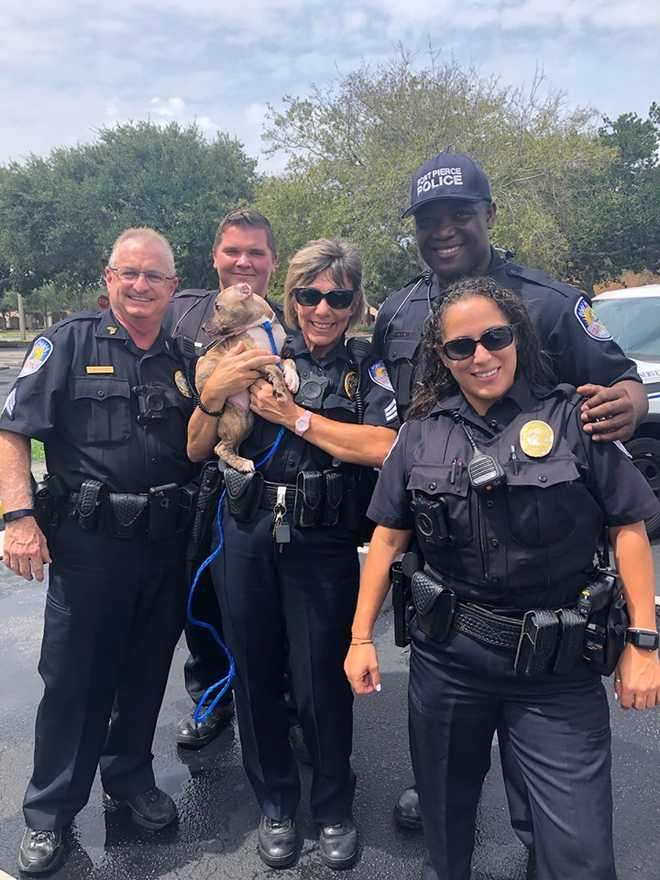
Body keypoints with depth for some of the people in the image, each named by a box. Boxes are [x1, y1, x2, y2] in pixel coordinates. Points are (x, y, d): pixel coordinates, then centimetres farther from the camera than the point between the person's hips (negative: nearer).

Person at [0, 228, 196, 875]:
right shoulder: (69, 342, -3)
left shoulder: (184, 361, 10)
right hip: (88, 544, -4)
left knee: (146, 672, 17)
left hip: (166, 548, 4)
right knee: (73, 679, 8)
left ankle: (129, 777, 41)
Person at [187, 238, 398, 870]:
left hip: (324, 545, -2)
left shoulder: (367, 371, 3)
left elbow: (383, 448, -17)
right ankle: (275, 801, 38)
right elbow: (197, 450, 5)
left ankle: (334, 806, 34)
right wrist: (218, 391, -13)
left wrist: (293, 415, -13)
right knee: (256, 673, 13)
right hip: (247, 537, 2)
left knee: (320, 681, 5)